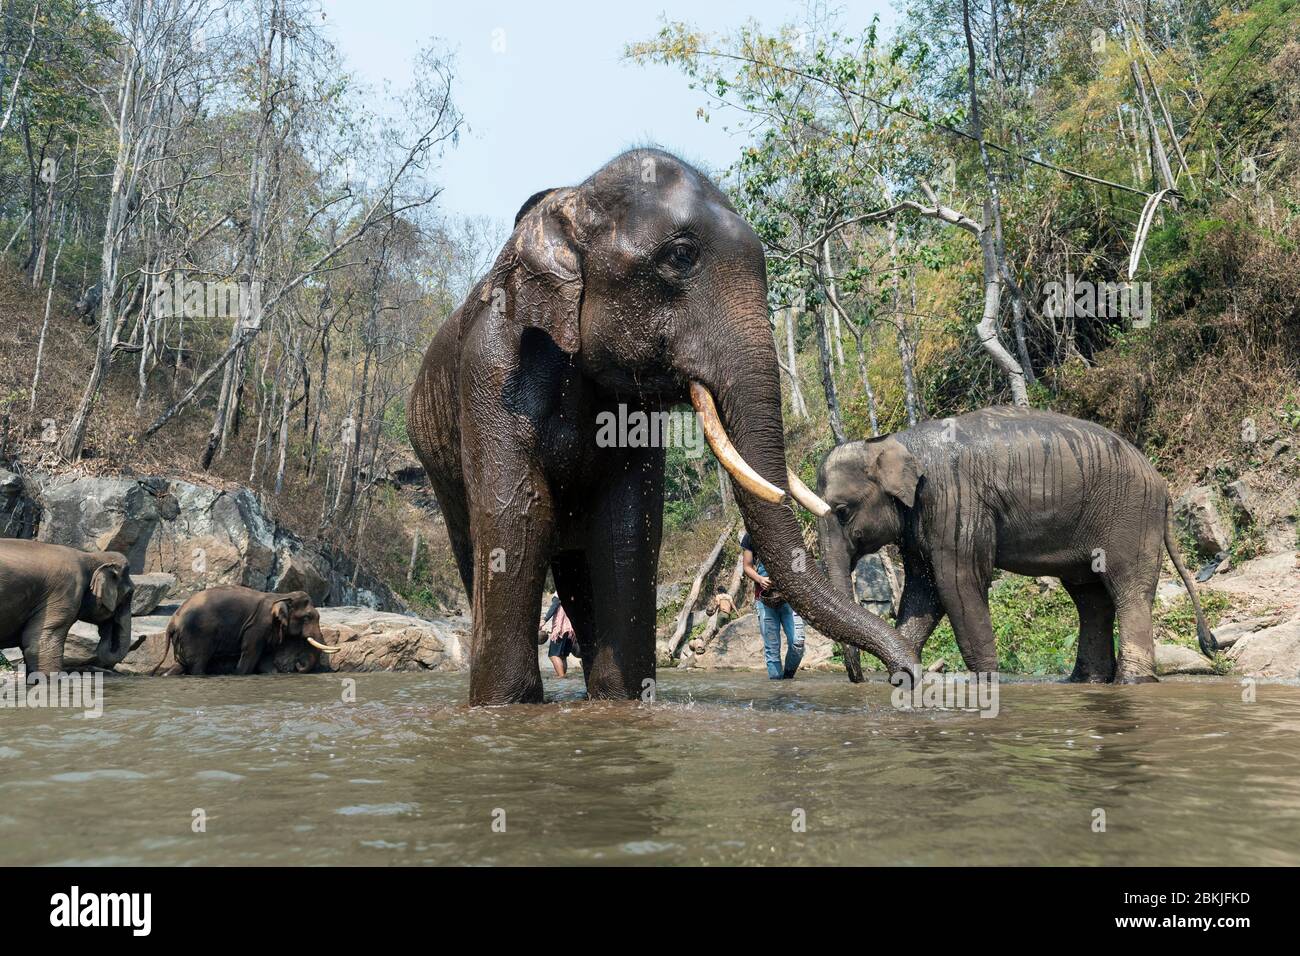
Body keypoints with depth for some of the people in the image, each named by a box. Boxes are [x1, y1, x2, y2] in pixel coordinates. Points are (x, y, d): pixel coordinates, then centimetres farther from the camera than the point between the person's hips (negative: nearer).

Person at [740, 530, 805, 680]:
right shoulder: (751, 535, 7)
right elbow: (747, 567, 10)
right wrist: (759, 579, -11)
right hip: (765, 598, 0)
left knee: (798, 642, -11)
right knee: (771, 647, 0)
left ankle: (788, 676, 11)